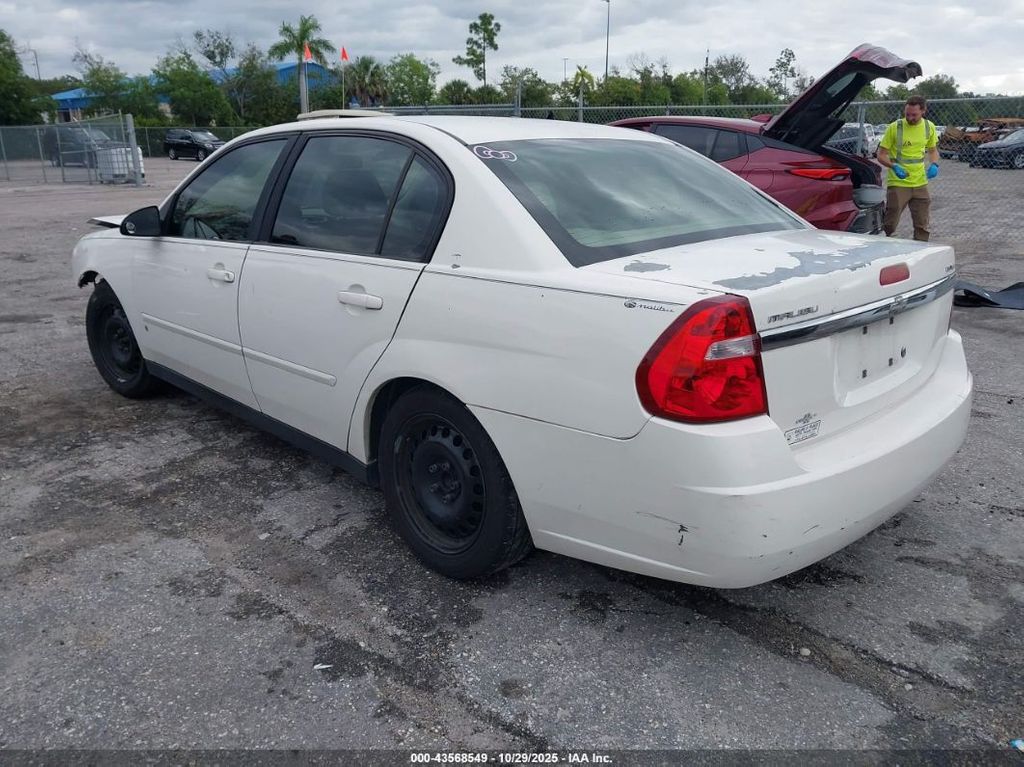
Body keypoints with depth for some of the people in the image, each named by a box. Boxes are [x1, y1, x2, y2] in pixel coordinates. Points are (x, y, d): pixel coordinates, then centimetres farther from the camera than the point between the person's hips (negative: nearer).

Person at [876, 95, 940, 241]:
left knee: (922, 226, 11)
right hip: (898, 183, -4)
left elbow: (933, 150, 18)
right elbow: (881, 154, -5)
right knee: (890, 225, -6)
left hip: (920, 183, 4)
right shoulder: (894, 127, -8)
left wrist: (934, 165, -3)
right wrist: (894, 166, -23)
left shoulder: (929, 127, 5)